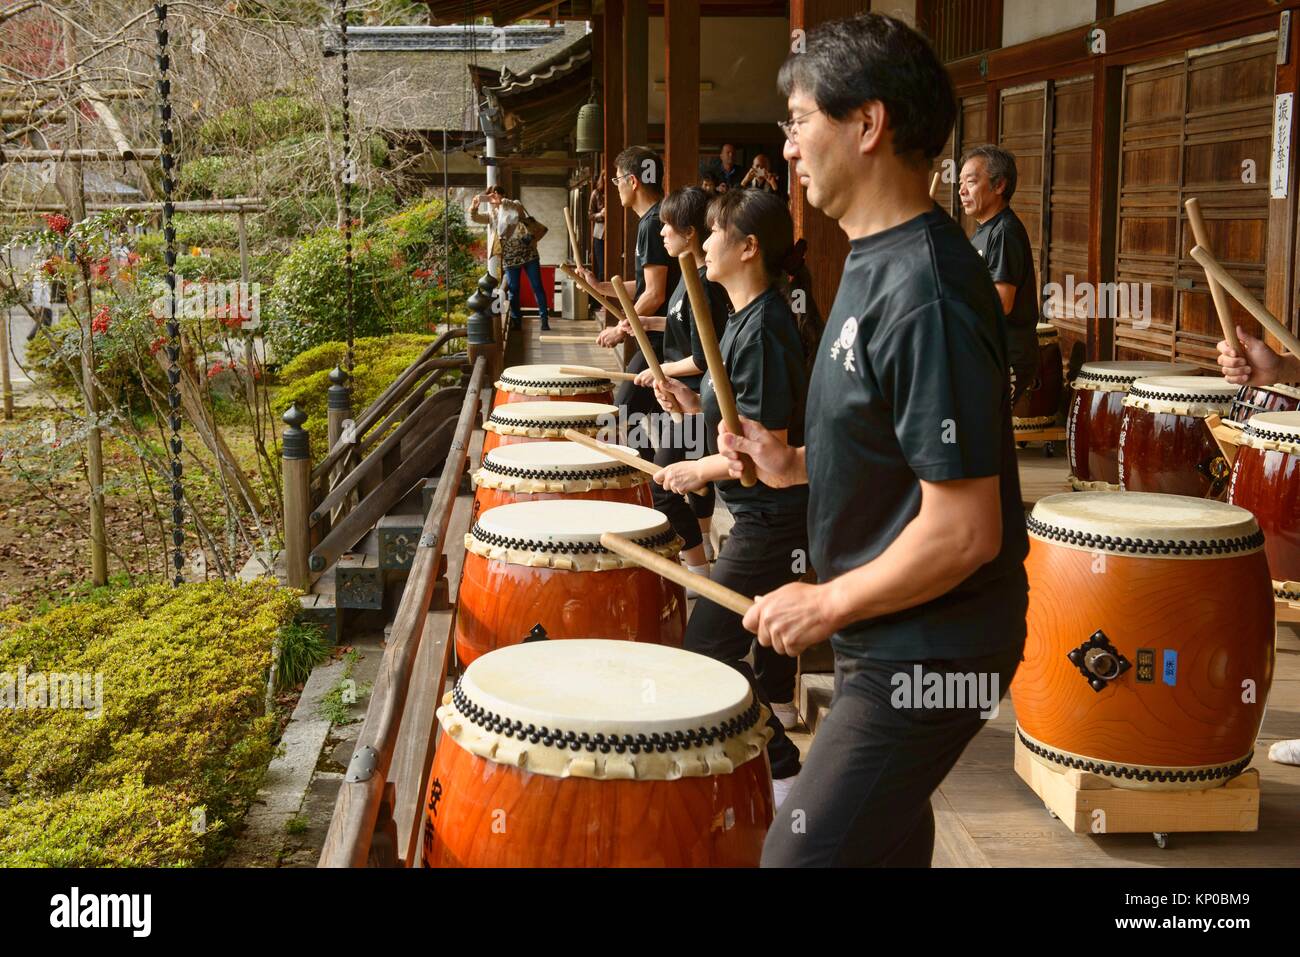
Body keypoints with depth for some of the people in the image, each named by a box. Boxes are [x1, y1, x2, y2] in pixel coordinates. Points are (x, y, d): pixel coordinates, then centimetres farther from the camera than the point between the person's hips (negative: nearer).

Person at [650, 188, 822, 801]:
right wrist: (695, 402, 6)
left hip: (770, 522, -11)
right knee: (769, 644, 20)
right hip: (775, 516, 11)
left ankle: (782, 774, 3)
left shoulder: (762, 329, -22)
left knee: (705, 648, -6)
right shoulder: (753, 317, 10)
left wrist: (699, 470, -14)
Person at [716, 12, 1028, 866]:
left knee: (803, 852, -6)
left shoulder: (925, 293, -26)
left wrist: (826, 605, -18)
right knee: (887, 829, 27)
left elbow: (964, 531, -28)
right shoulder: (876, 262, 6)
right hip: (890, 637, 10)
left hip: (927, 656, -10)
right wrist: (797, 463, 4)